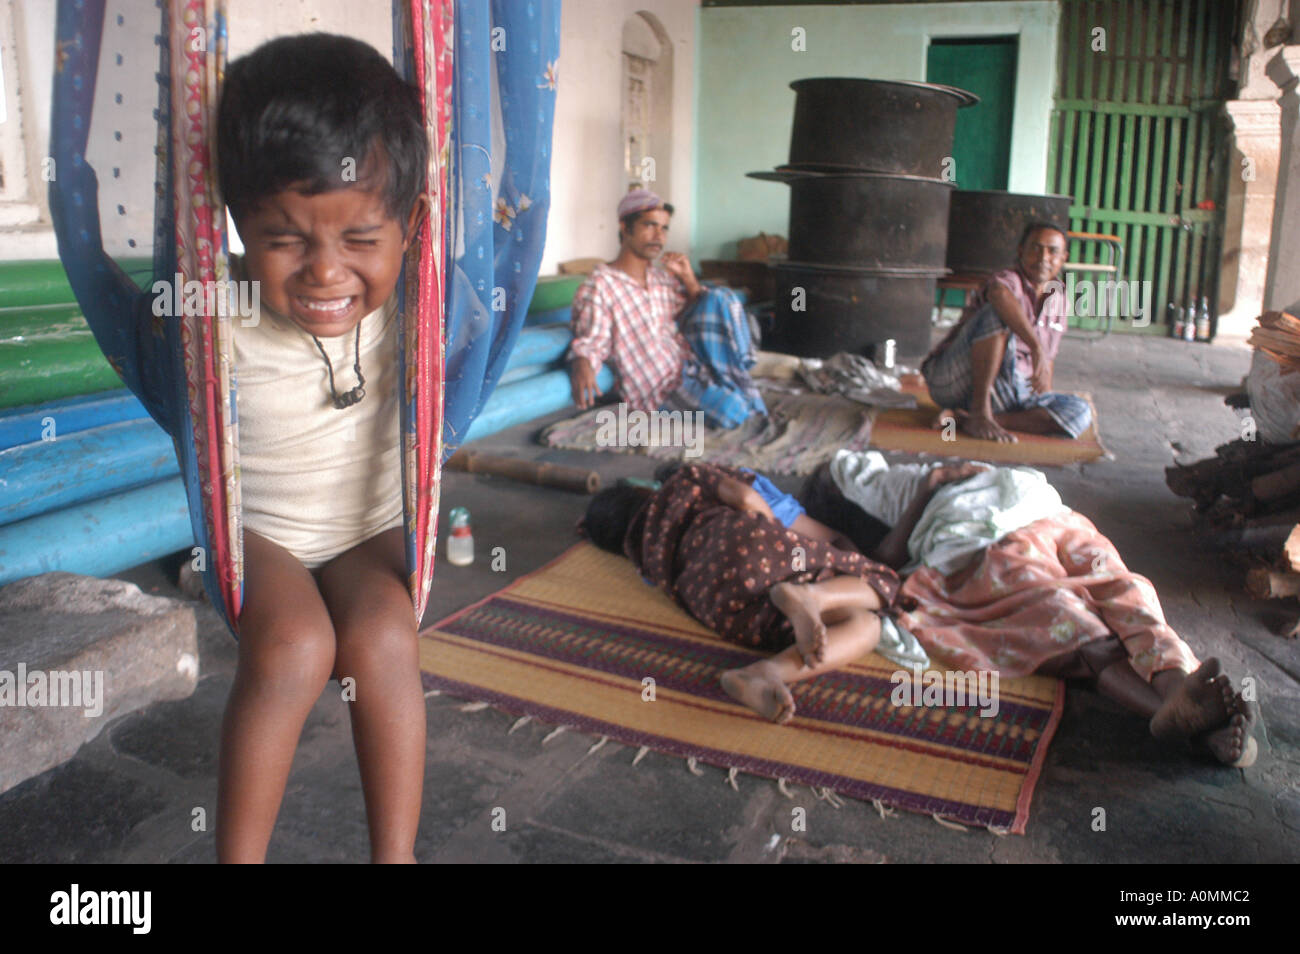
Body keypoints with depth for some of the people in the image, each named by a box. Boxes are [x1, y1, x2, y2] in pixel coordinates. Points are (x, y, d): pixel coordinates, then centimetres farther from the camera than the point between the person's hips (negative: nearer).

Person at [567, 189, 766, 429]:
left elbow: (702, 315, 21)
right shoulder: (598, 287, -8)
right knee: (731, 409, -31)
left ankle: (736, 378, -3)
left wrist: (688, 278, 3)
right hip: (662, 391, -7)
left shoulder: (663, 279, 14)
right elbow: (589, 344, -15)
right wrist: (582, 366, -40)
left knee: (720, 298, -9)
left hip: (693, 364, 7)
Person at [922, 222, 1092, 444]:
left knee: (1080, 412, -16)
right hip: (956, 381, -7)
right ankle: (980, 412, -30)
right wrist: (1036, 348, -43)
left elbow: (1048, 357, 23)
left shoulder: (1058, 299, 15)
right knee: (999, 312, -28)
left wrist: (1046, 401, 15)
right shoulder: (1010, 280, -11)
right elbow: (999, 292, -38)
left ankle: (964, 419, -25)